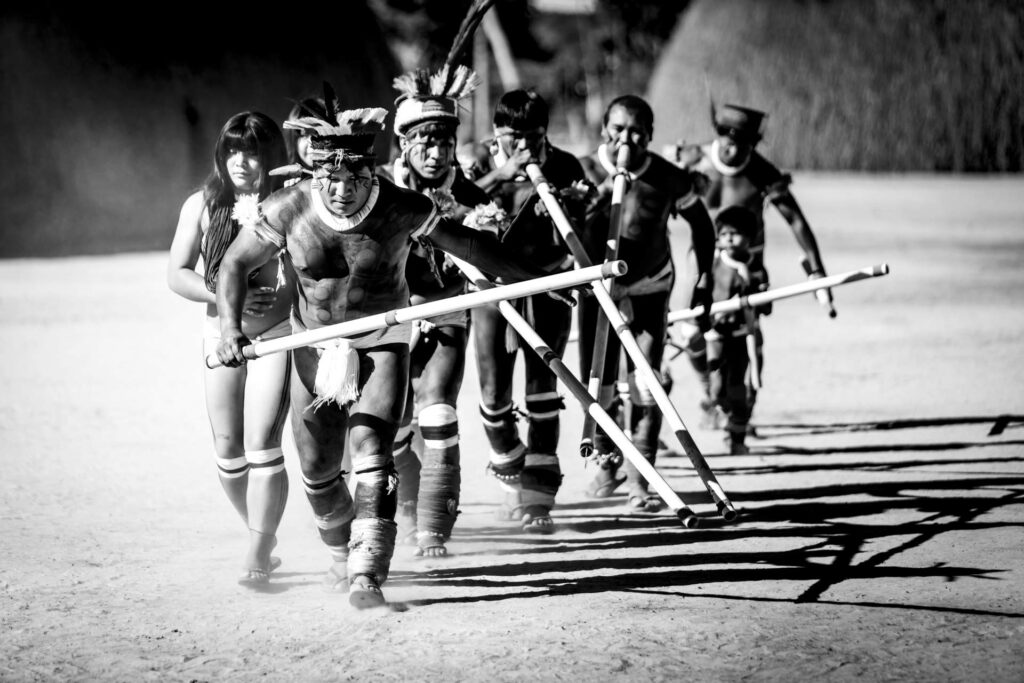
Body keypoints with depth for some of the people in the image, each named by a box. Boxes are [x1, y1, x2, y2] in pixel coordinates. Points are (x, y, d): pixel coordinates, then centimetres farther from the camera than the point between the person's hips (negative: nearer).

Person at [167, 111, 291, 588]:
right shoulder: (202, 205, 2)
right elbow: (177, 275, 1)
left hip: (276, 335, -3)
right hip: (222, 335, 4)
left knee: (262, 446, -13)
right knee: (228, 453, 7)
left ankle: (259, 555, -3)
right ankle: (260, 532, 31)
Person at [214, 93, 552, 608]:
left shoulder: (400, 208, -19)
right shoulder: (288, 209, -17)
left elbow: (466, 244, -7)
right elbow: (236, 262, -5)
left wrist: (537, 280, -5)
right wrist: (230, 326, -20)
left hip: (382, 343, -2)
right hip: (316, 347, 2)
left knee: (370, 453, -19)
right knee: (318, 469, 11)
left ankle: (367, 575, -19)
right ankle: (342, 554, 39)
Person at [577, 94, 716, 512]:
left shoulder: (668, 179, -13)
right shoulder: (584, 173, -14)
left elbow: (701, 226, 2)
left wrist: (701, 286, 4)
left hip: (649, 289, -1)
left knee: (646, 388, -9)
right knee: (597, 387, 2)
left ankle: (640, 478, 2)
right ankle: (607, 461, 29)